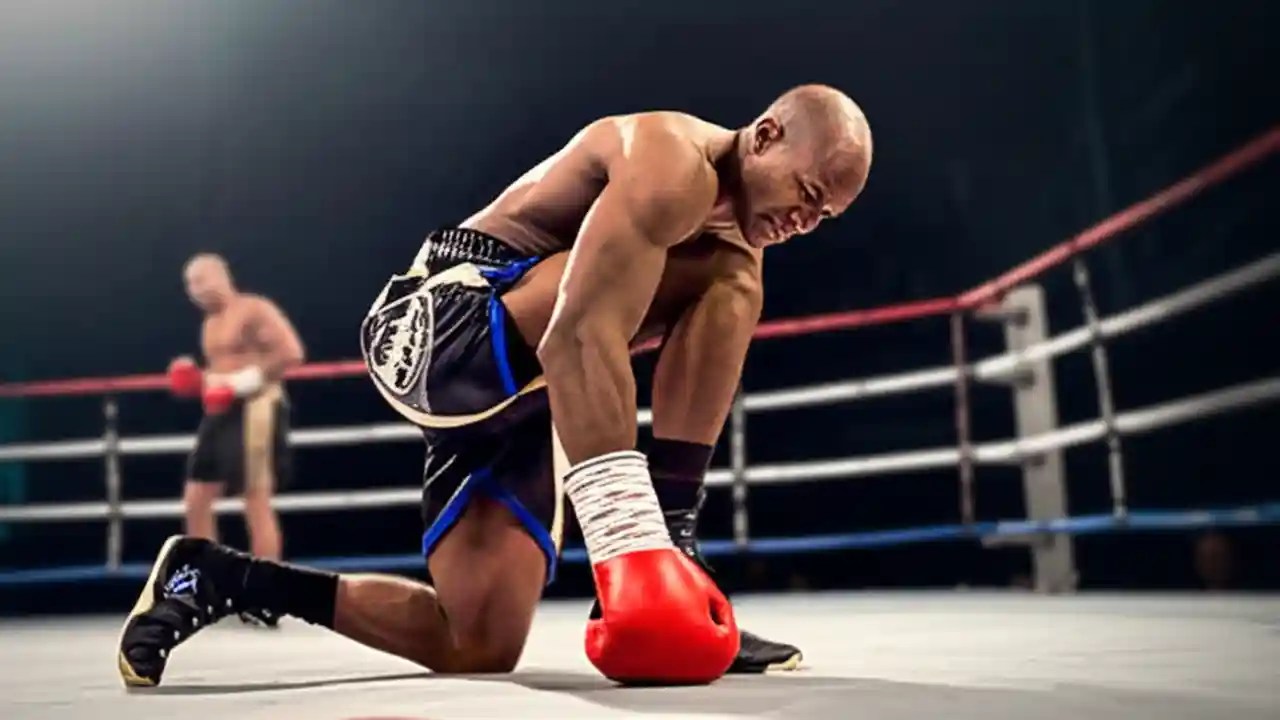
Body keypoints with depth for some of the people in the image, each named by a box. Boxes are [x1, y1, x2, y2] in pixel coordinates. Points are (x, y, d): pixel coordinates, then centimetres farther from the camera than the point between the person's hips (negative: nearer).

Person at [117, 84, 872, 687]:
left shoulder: (739, 235, 12)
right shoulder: (673, 165, -18)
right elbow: (579, 338, -34)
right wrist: (629, 536, -41)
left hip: (515, 385, 10)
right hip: (439, 323, -10)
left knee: (481, 645, 3)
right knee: (728, 284, -25)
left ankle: (217, 577, 16)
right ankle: (654, 553, -23)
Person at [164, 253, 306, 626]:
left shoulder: (255, 310, -7)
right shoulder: (211, 324, 21)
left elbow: (292, 353, -18)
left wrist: (244, 381, -20)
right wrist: (197, 381, 8)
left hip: (253, 410, -10)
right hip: (220, 413, 10)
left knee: (257, 503, -8)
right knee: (196, 501, 7)